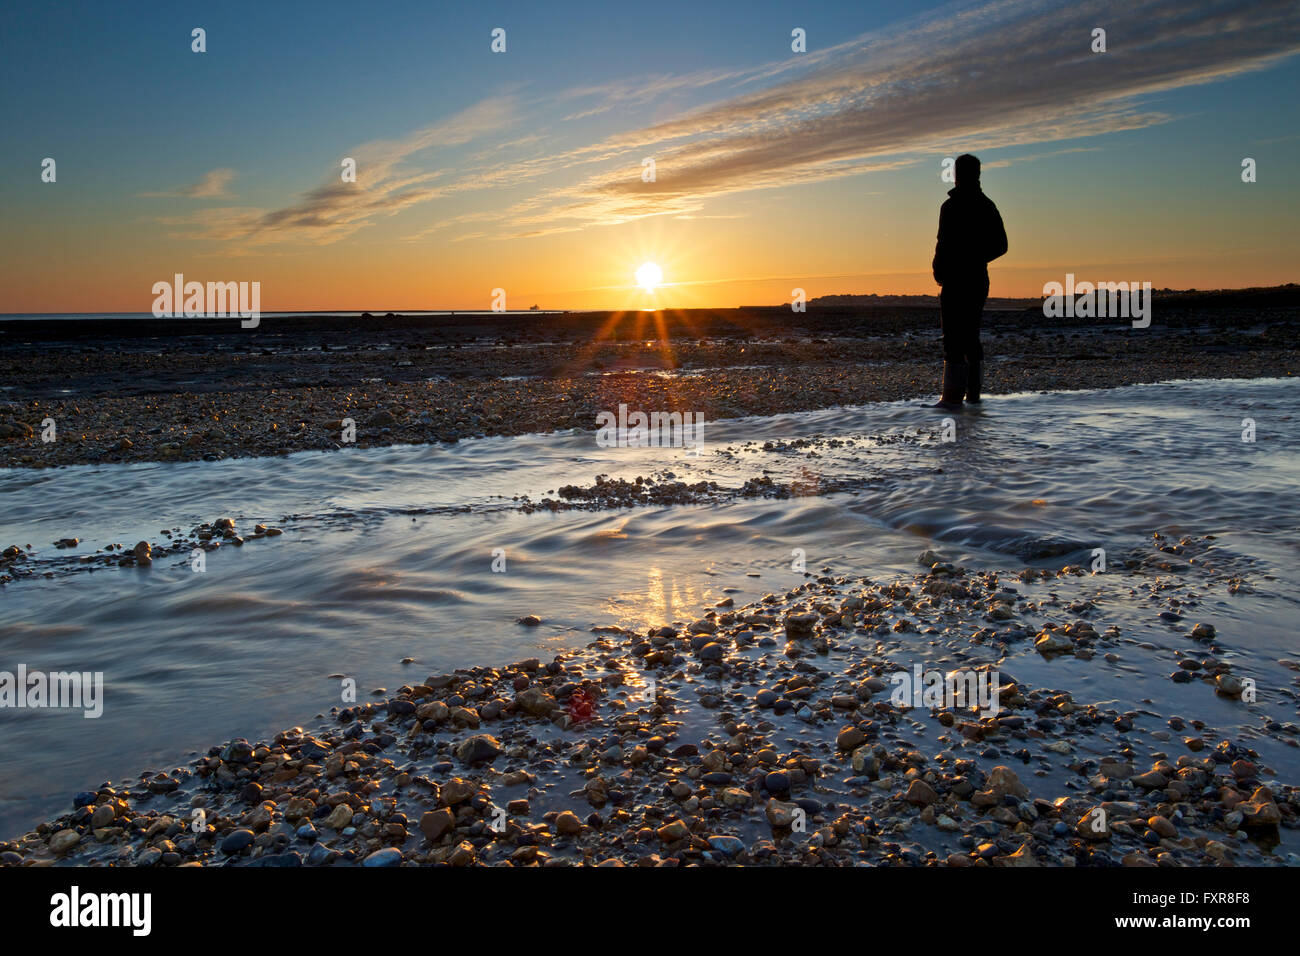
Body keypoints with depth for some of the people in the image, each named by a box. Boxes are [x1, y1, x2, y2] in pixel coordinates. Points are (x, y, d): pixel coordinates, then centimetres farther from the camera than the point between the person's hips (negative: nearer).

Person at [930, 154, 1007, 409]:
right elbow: (1001, 245, 15)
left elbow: (945, 245, -20)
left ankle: (953, 396, -12)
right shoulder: (988, 207, 11)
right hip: (979, 280, 8)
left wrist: (939, 272, -5)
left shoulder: (951, 206, -12)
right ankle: (973, 392, 21)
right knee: (971, 336, 16)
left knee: (953, 339, -8)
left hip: (956, 281, -8)